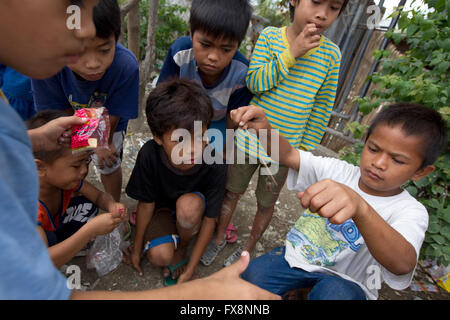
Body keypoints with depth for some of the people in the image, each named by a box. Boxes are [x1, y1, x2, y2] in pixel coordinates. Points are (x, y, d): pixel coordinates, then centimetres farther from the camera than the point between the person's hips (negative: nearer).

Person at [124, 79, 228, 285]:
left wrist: (190, 269, -12)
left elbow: (209, 220, -19)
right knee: (159, 256, -26)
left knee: (188, 204, -36)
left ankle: (182, 247, -3)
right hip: (162, 206, 0)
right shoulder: (149, 155, -29)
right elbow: (146, 204, -14)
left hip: (193, 210, 0)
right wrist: (137, 249, 0)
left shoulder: (215, 166, -31)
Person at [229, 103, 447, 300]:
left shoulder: (410, 211, -15)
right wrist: (265, 129, -36)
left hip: (345, 279, -2)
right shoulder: (338, 171, -4)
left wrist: (360, 208, -56)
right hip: (299, 255, 3)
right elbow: (288, 155, -14)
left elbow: (403, 265, -36)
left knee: (334, 292, -37)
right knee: (252, 276, -23)